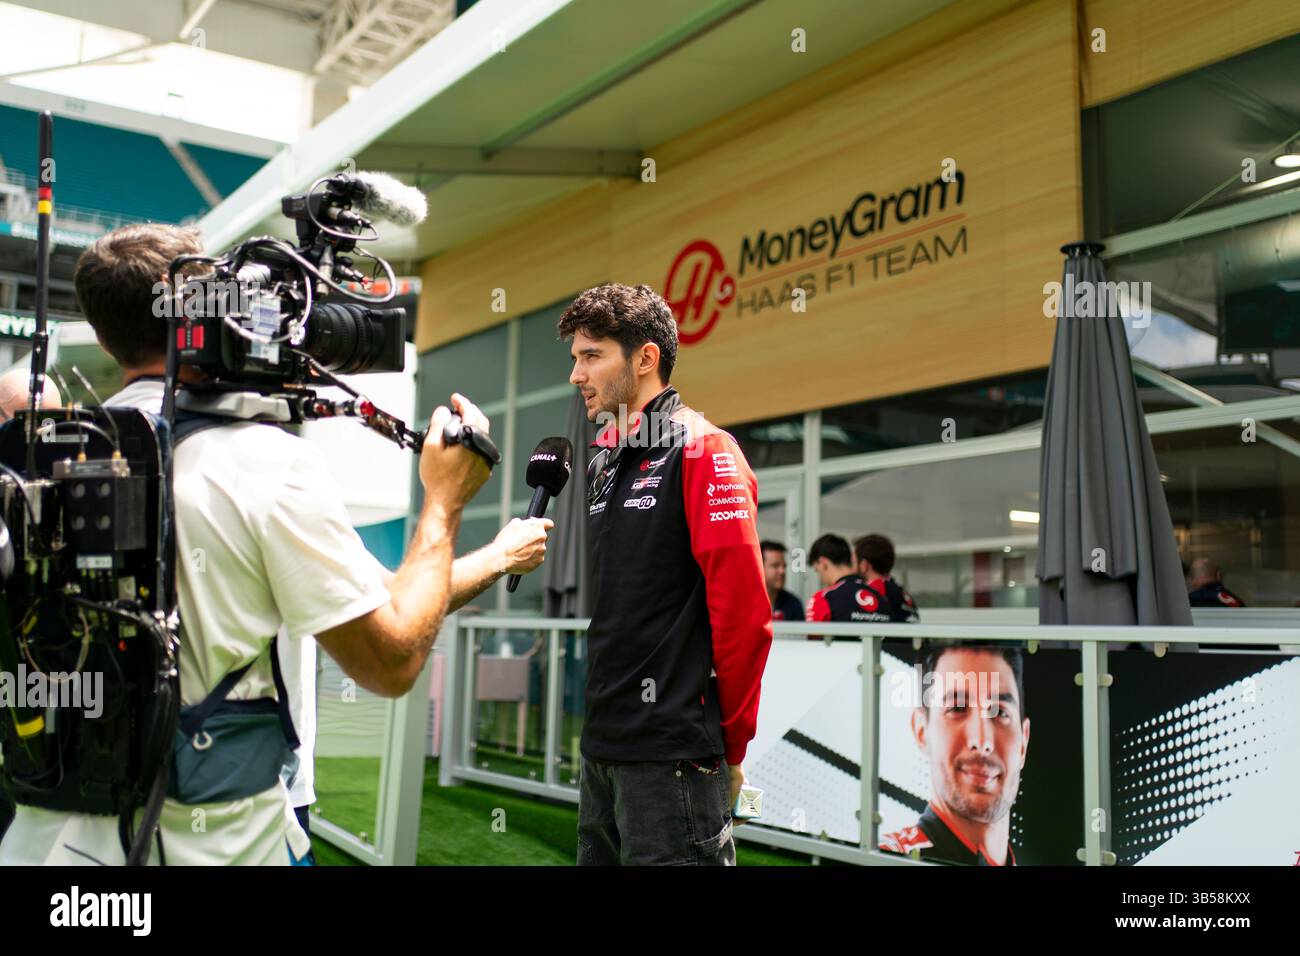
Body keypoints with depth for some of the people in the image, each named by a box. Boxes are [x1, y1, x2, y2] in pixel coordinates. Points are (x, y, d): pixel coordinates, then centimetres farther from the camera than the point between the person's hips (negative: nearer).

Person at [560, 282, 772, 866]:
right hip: (602, 746, 8)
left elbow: (744, 613, -15)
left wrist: (731, 745, -8)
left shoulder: (702, 449, -11)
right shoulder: (605, 459, 14)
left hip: (670, 752, -8)